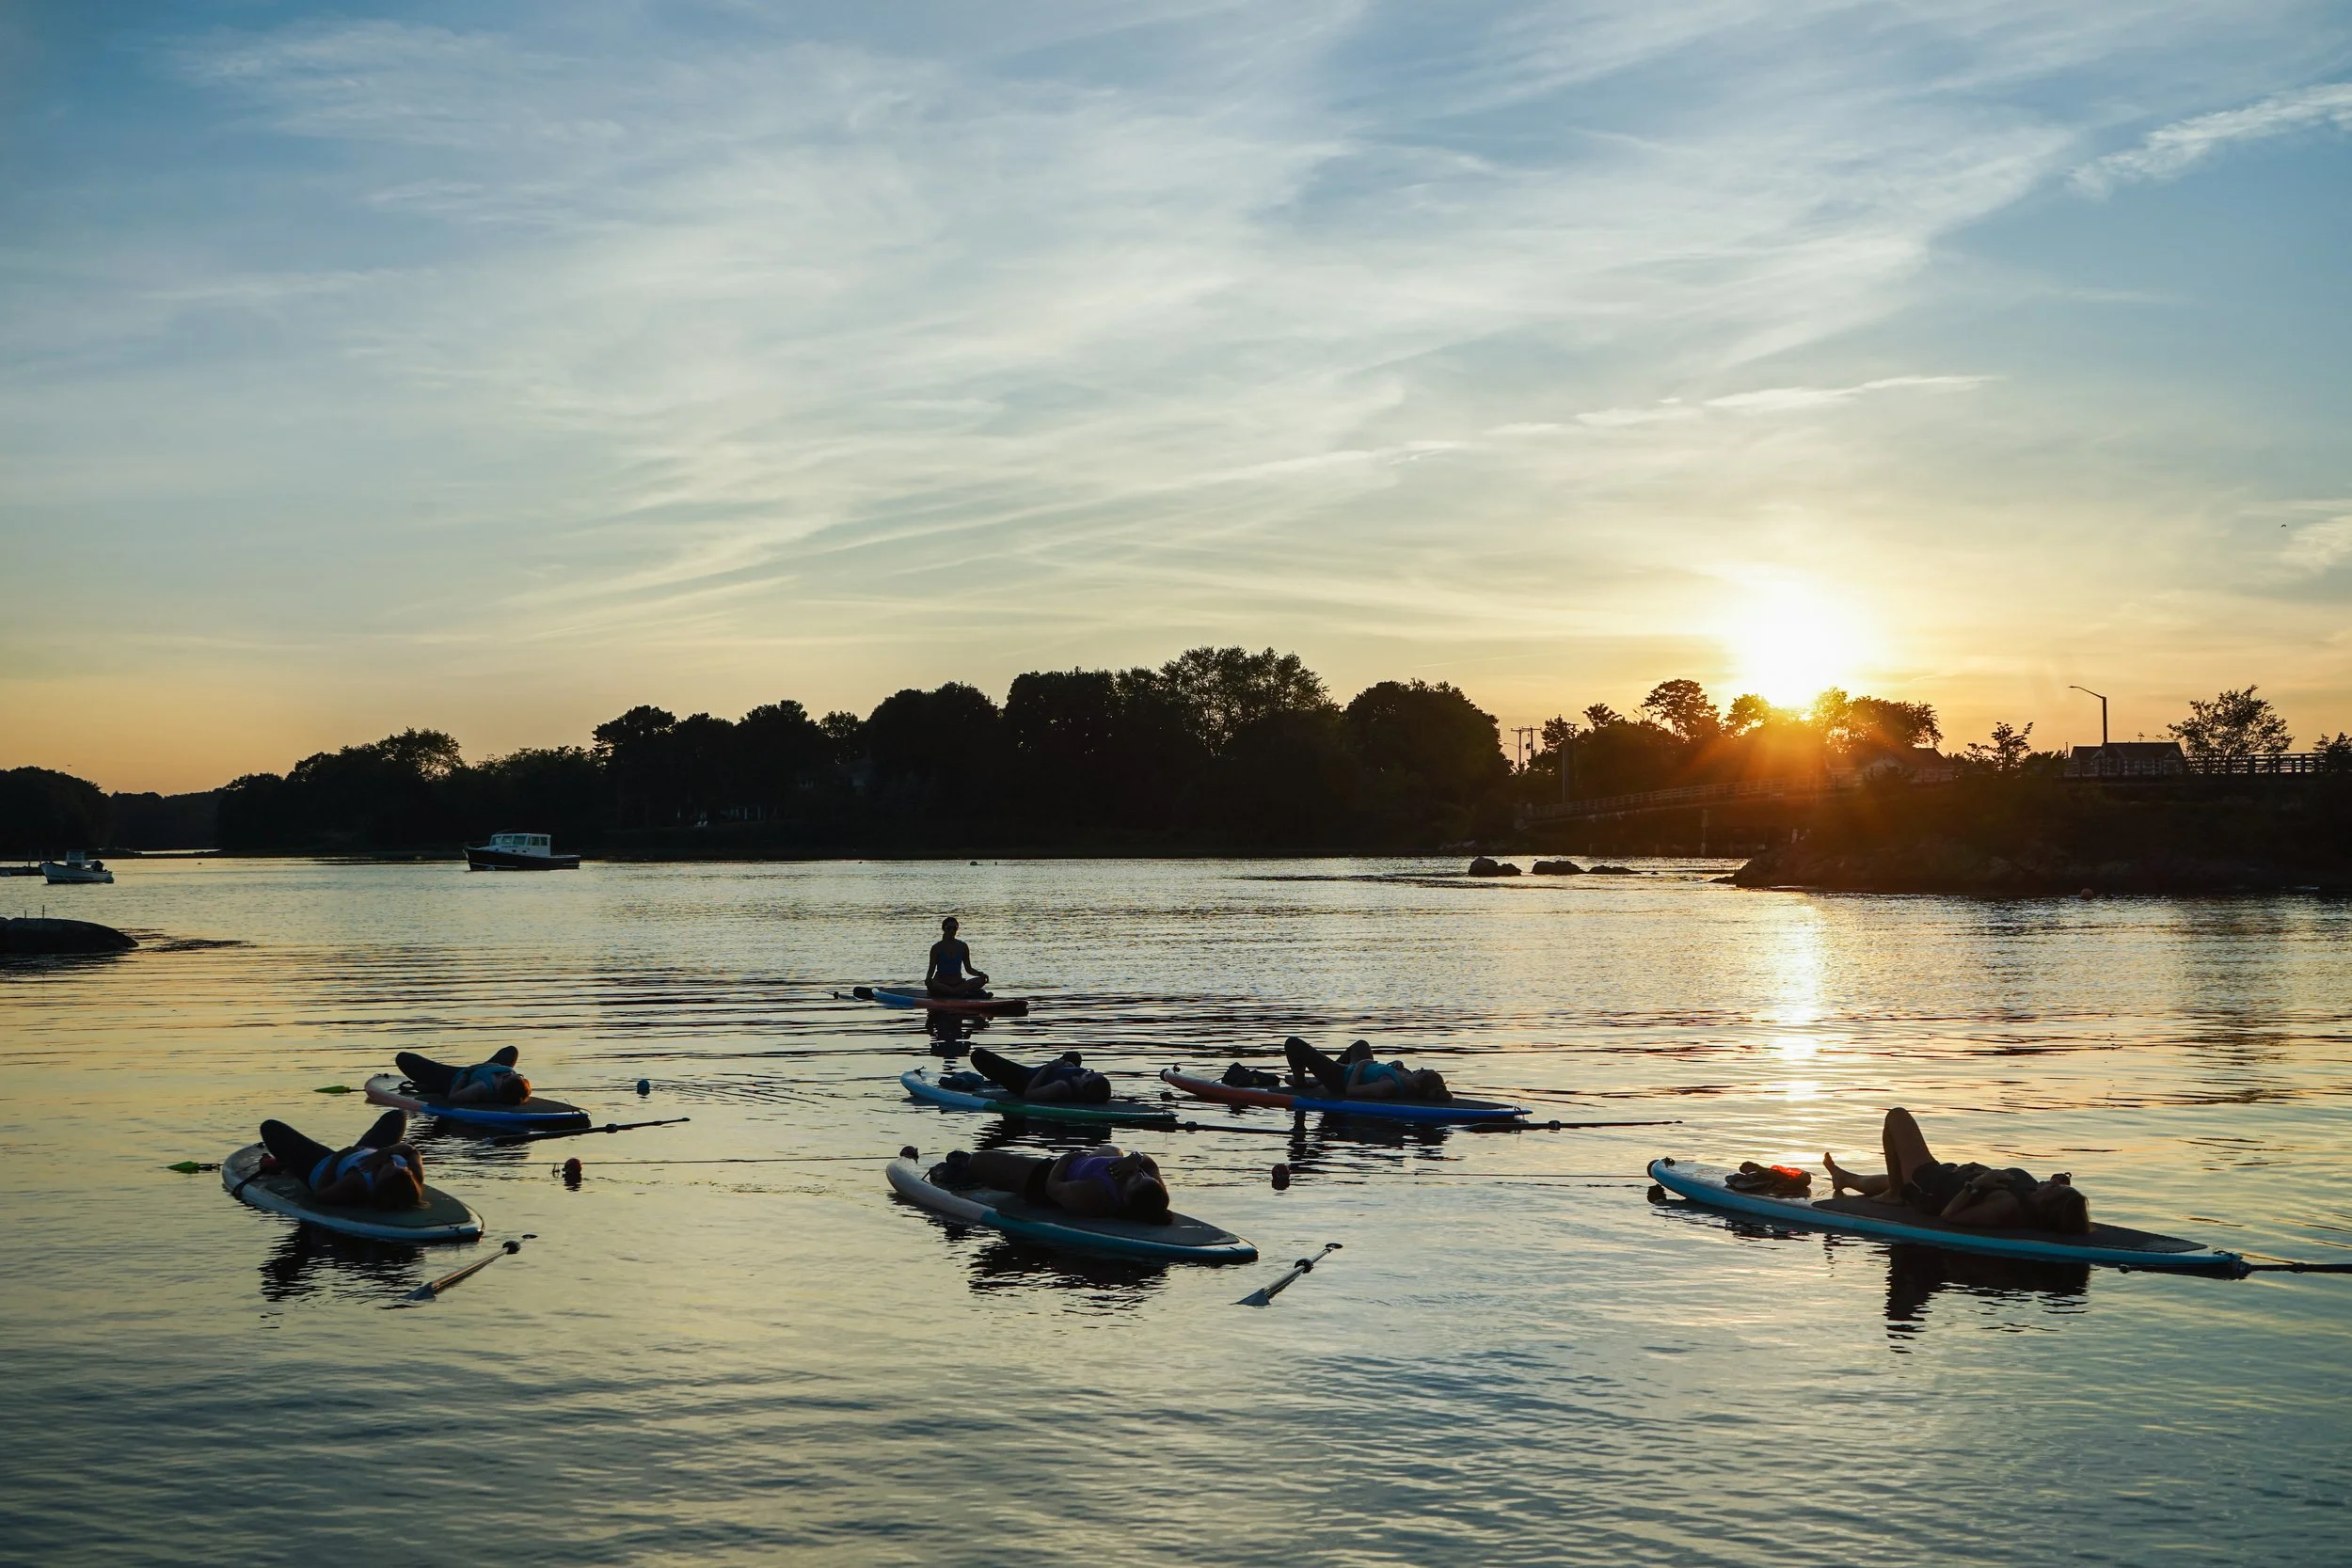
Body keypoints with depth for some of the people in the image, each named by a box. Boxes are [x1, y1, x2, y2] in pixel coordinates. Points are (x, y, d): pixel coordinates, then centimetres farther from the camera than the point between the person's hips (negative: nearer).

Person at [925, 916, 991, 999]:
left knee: (981, 980, -22)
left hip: (958, 983, 3)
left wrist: (980, 974, -9)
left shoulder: (962, 947, 8)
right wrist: (928, 978, -25)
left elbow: (968, 969, 10)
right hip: (940, 984, -3)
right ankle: (964, 993, -38)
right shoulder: (937, 948, 0)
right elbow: (931, 969, -2)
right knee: (930, 984, -39)